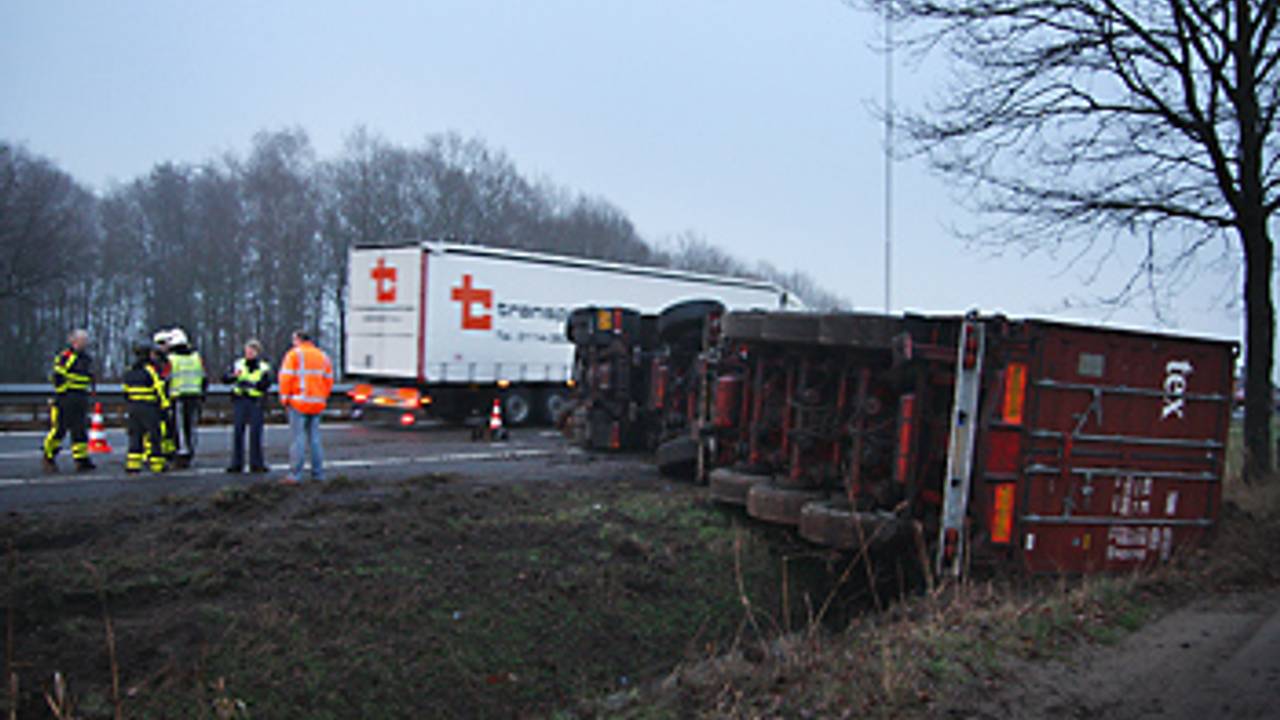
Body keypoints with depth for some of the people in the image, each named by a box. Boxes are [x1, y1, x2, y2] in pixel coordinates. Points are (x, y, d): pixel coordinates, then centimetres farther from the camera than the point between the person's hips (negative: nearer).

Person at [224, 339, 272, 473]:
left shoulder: (264, 368, 4)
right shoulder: (238, 364, 11)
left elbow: (265, 385, -10)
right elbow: (225, 379, 4)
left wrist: (249, 383, -21)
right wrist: (234, 376, -16)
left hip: (255, 402, -2)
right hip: (240, 401, 2)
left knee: (255, 432, -2)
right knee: (238, 432, 1)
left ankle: (256, 464, 5)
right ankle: (236, 463, 5)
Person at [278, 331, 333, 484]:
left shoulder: (294, 354, -4)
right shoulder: (322, 356, 13)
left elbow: (286, 377, -11)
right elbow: (329, 380, 12)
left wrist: (284, 397, -3)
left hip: (299, 403, -5)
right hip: (317, 404, 5)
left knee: (298, 438, -6)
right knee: (315, 438, 10)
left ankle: (294, 475, -8)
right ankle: (318, 474, 10)